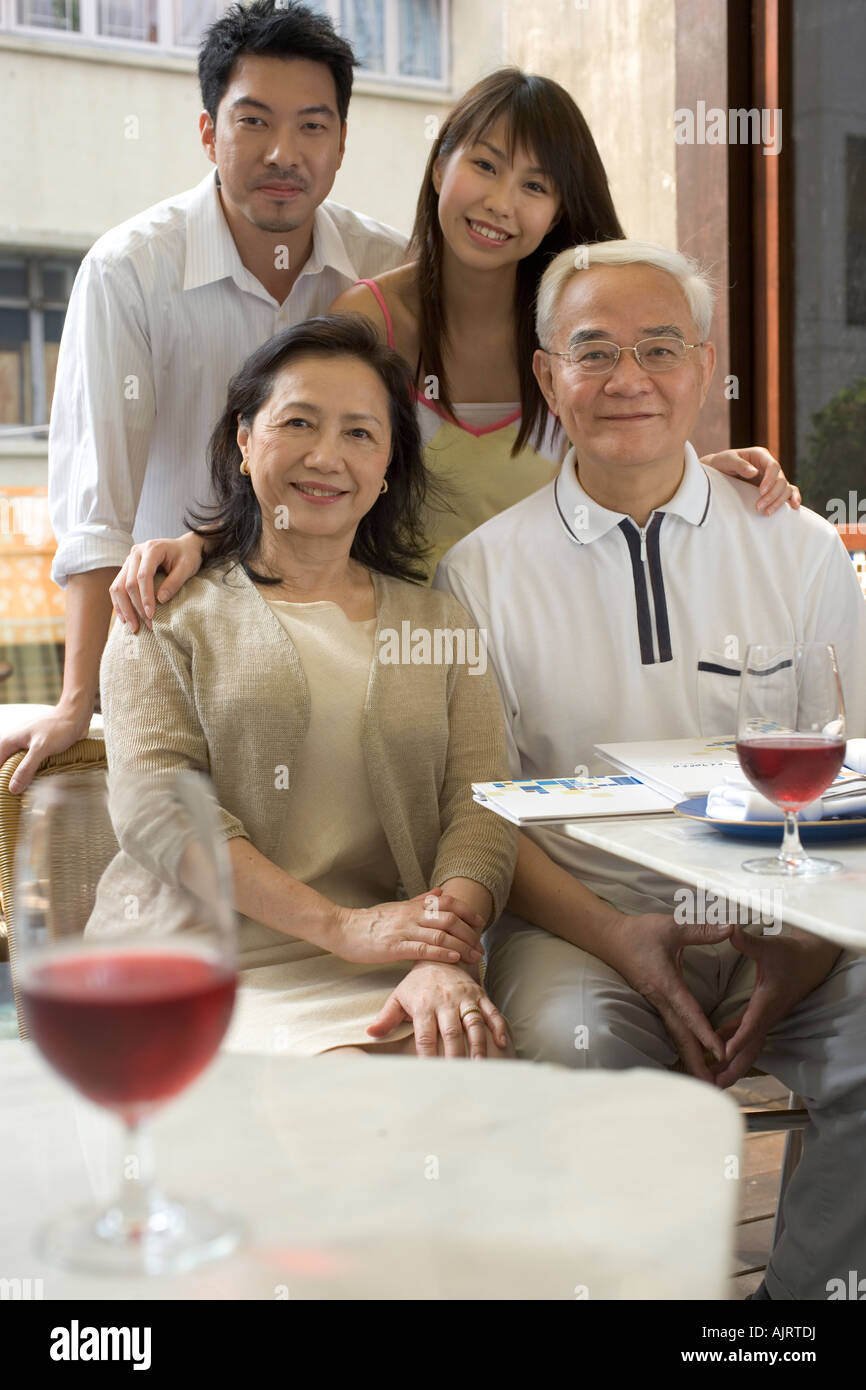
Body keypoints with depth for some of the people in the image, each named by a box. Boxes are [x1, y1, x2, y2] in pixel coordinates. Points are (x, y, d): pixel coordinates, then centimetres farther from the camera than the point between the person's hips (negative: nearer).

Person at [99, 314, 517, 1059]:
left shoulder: (442, 622, 16)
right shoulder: (167, 615, 9)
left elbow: (480, 808, 4)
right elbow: (157, 806, -4)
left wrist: (445, 964, -16)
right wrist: (343, 927, -15)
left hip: (396, 974, 3)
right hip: (220, 965, -2)